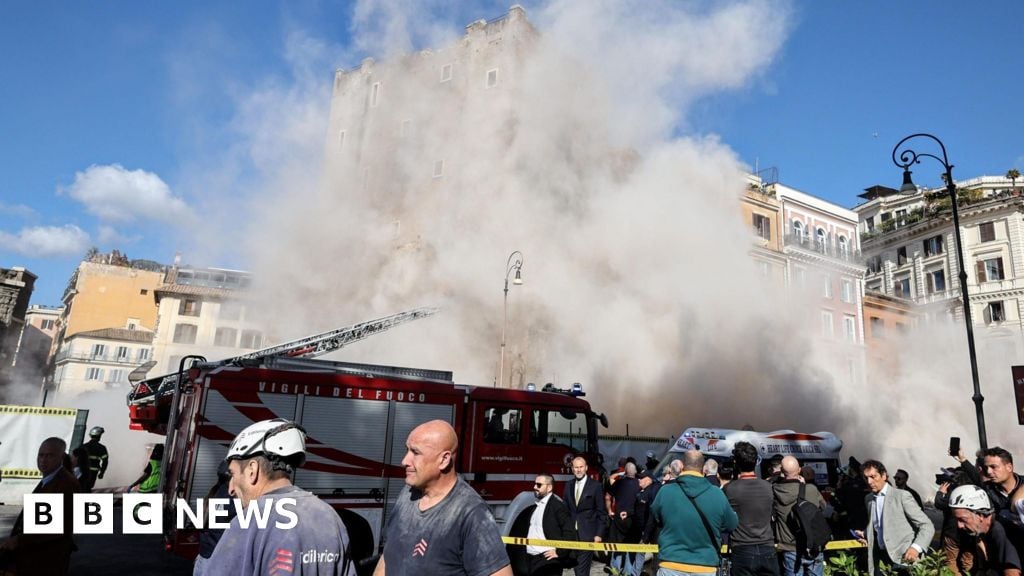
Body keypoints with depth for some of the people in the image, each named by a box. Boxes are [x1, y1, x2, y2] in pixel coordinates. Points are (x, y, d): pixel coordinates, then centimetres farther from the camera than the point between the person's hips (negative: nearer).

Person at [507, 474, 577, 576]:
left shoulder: (558, 505, -8)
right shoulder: (534, 507, 17)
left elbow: (570, 532, -14)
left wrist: (559, 552, -14)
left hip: (547, 561, -8)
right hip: (530, 560, 8)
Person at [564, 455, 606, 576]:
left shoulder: (596, 486, -4)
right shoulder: (568, 485, 9)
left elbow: (601, 512, -3)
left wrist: (599, 534, -7)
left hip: (587, 533, -4)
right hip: (571, 532, 4)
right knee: (576, 565, 8)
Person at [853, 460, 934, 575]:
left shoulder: (902, 495, -10)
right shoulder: (868, 499, 9)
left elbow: (927, 525, -11)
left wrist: (916, 547, -27)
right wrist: (864, 534, 3)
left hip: (903, 559, -5)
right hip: (880, 558, 5)